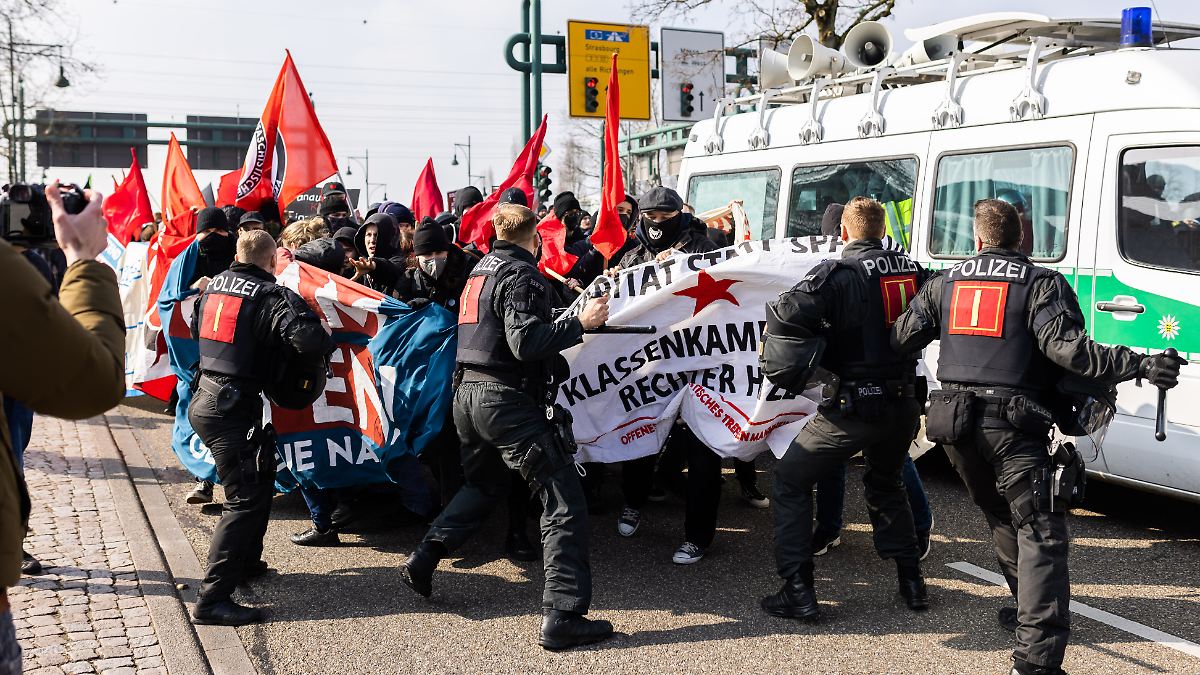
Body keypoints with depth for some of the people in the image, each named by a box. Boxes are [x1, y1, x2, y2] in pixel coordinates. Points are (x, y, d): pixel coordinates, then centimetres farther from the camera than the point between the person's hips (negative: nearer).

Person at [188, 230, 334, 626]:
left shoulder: (214, 286, 12)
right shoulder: (273, 297, -12)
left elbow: (196, 329, 28)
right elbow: (308, 339, -26)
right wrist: (328, 342, -5)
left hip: (204, 400, 9)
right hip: (233, 410, -9)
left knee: (259, 478, 24)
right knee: (246, 500, -7)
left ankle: (244, 562, 34)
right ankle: (212, 599, -11)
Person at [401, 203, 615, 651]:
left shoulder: (481, 268, 16)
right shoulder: (520, 274, -10)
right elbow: (526, 342, -22)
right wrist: (581, 323, -15)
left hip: (469, 392, 9)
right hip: (507, 399, -9)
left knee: (483, 484, 32)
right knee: (563, 502, -7)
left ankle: (423, 561, 28)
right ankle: (561, 617, -12)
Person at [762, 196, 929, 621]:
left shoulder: (837, 273, -12)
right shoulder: (911, 271, 6)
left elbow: (788, 315, -23)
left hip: (853, 408, -6)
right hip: (903, 406, 6)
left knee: (791, 480, 8)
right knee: (885, 483, 30)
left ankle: (797, 593, 3)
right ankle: (912, 583, 29)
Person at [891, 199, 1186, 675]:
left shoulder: (945, 283, 12)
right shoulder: (1042, 284, -2)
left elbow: (901, 340, 11)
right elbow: (1066, 348, -16)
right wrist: (1141, 366, -15)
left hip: (954, 423, 5)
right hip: (1013, 426, -5)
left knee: (1002, 519, 24)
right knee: (1041, 532, -7)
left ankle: (1030, 608, 37)